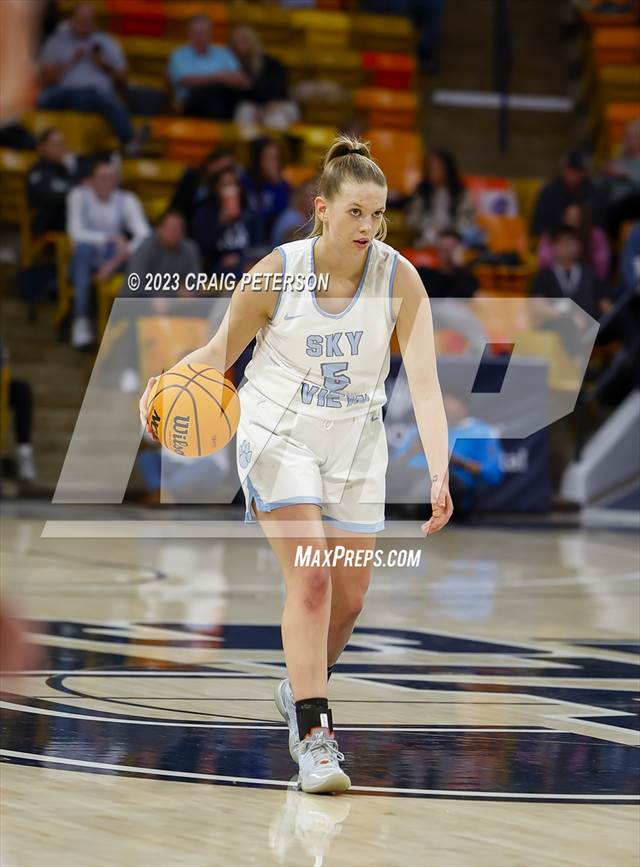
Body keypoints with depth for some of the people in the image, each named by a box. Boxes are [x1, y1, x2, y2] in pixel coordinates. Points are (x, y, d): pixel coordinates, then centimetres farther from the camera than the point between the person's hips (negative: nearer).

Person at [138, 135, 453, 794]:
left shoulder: (399, 278, -14)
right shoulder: (275, 273, -16)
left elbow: (424, 383, -18)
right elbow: (219, 353, -2)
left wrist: (439, 474, -30)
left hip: (355, 443, 3)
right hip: (278, 435, -3)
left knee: (348, 599, 9)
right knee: (309, 577, -20)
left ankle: (300, 692, 38)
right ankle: (312, 737, -18)